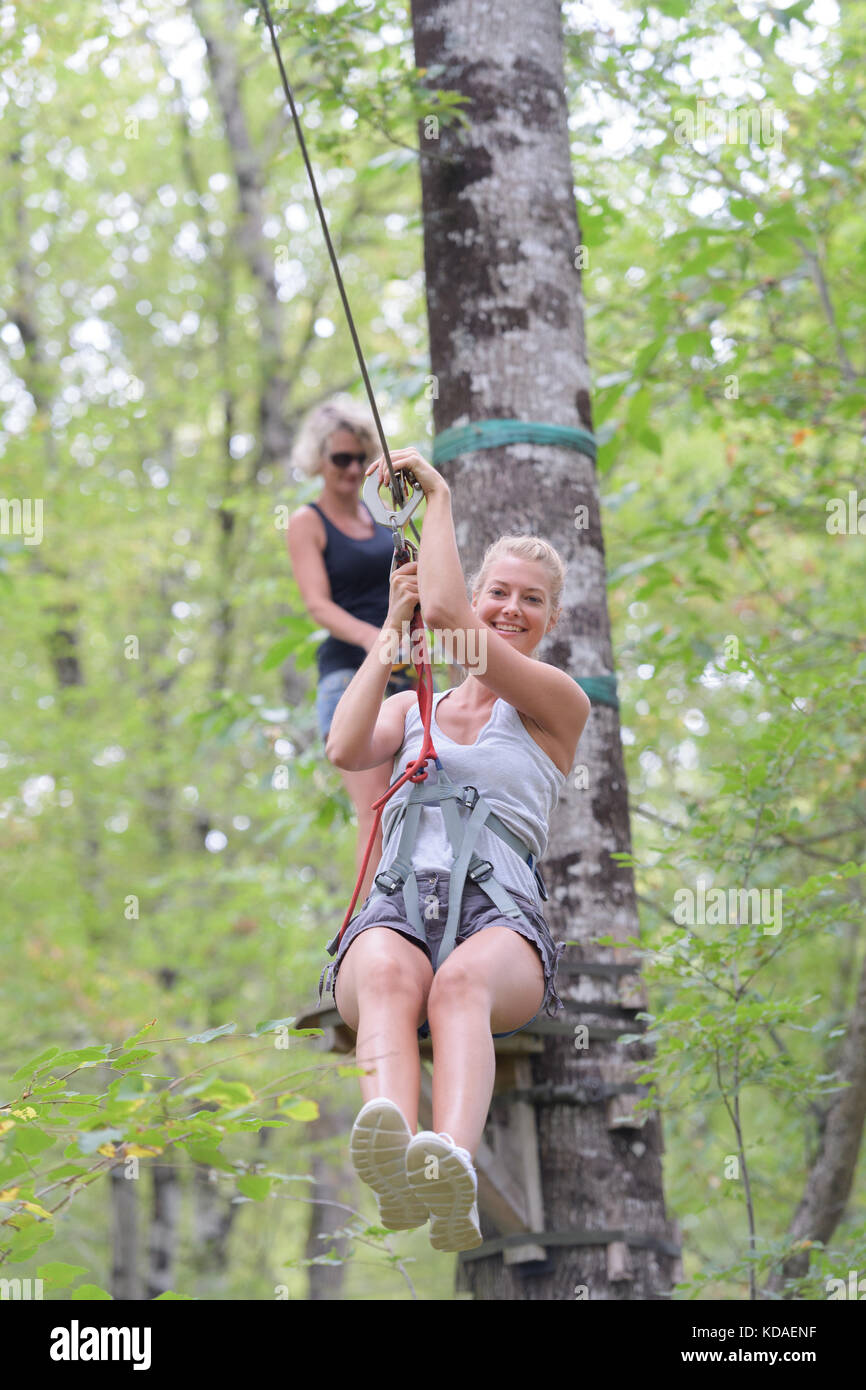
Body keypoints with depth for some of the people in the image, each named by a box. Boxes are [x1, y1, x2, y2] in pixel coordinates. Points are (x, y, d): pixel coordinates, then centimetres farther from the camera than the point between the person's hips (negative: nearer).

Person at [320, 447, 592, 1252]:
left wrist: (437, 495, 12)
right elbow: (346, 752, 5)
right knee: (390, 976, -38)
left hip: (500, 915, -2)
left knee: (462, 981, -40)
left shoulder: (558, 705, 17)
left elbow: (445, 615, 3)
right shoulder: (412, 709, 30)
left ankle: (453, 1170, -67)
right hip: (395, 908, 2)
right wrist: (392, 627, 11)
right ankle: (389, 1147, -67)